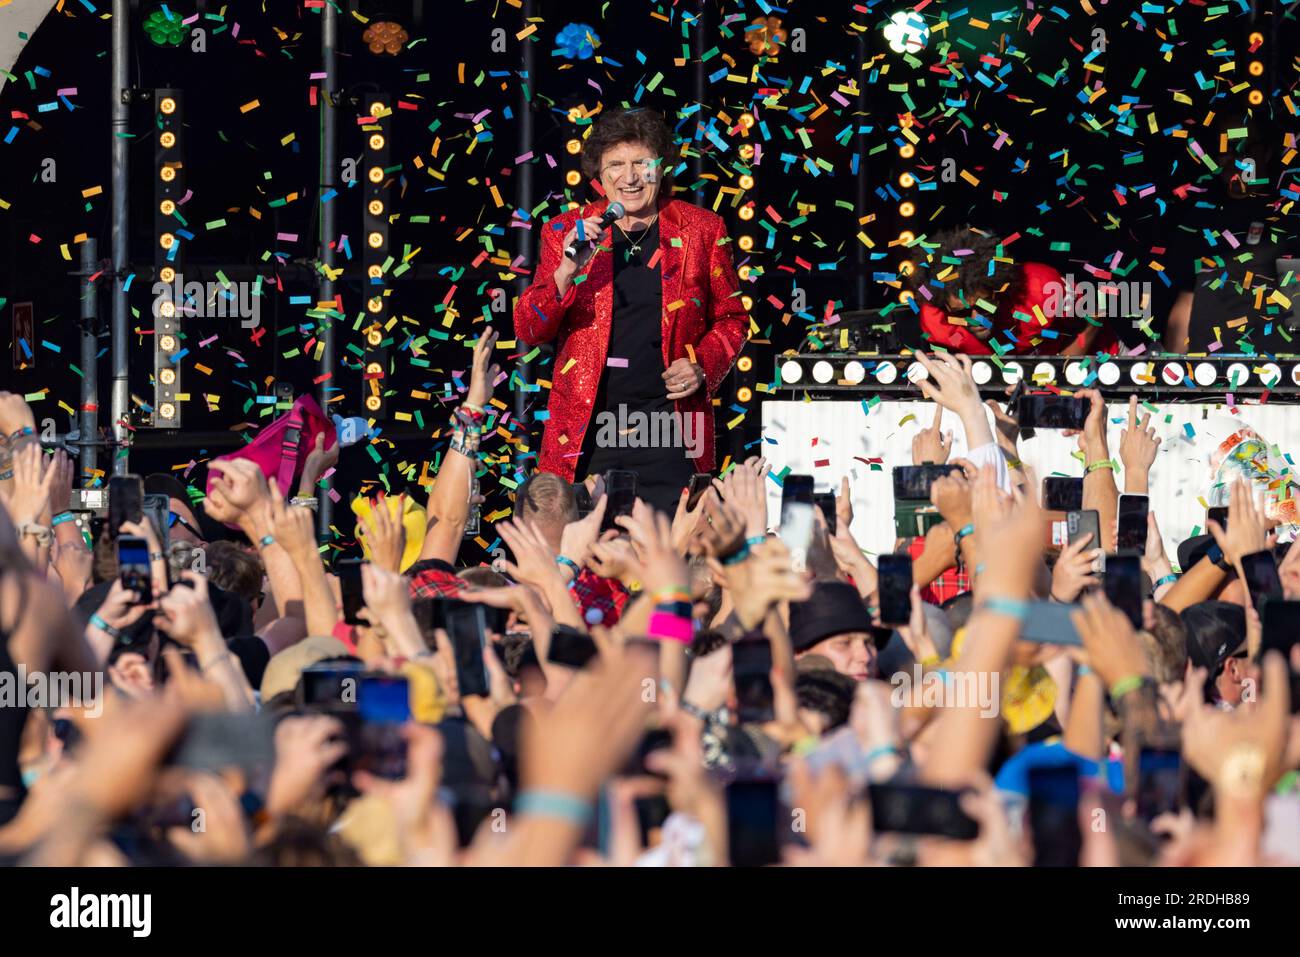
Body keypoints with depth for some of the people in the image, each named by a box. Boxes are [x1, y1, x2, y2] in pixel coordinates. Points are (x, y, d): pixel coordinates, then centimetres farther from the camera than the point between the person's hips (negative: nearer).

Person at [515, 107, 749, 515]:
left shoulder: (702, 231, 6)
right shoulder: (565, 233, 7)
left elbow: (730, 319, 15)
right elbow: (529, 330, 3)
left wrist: (702, 367, -3)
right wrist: (567, 271, -13)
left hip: (669, 431, -1)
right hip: (585, 432, 1)